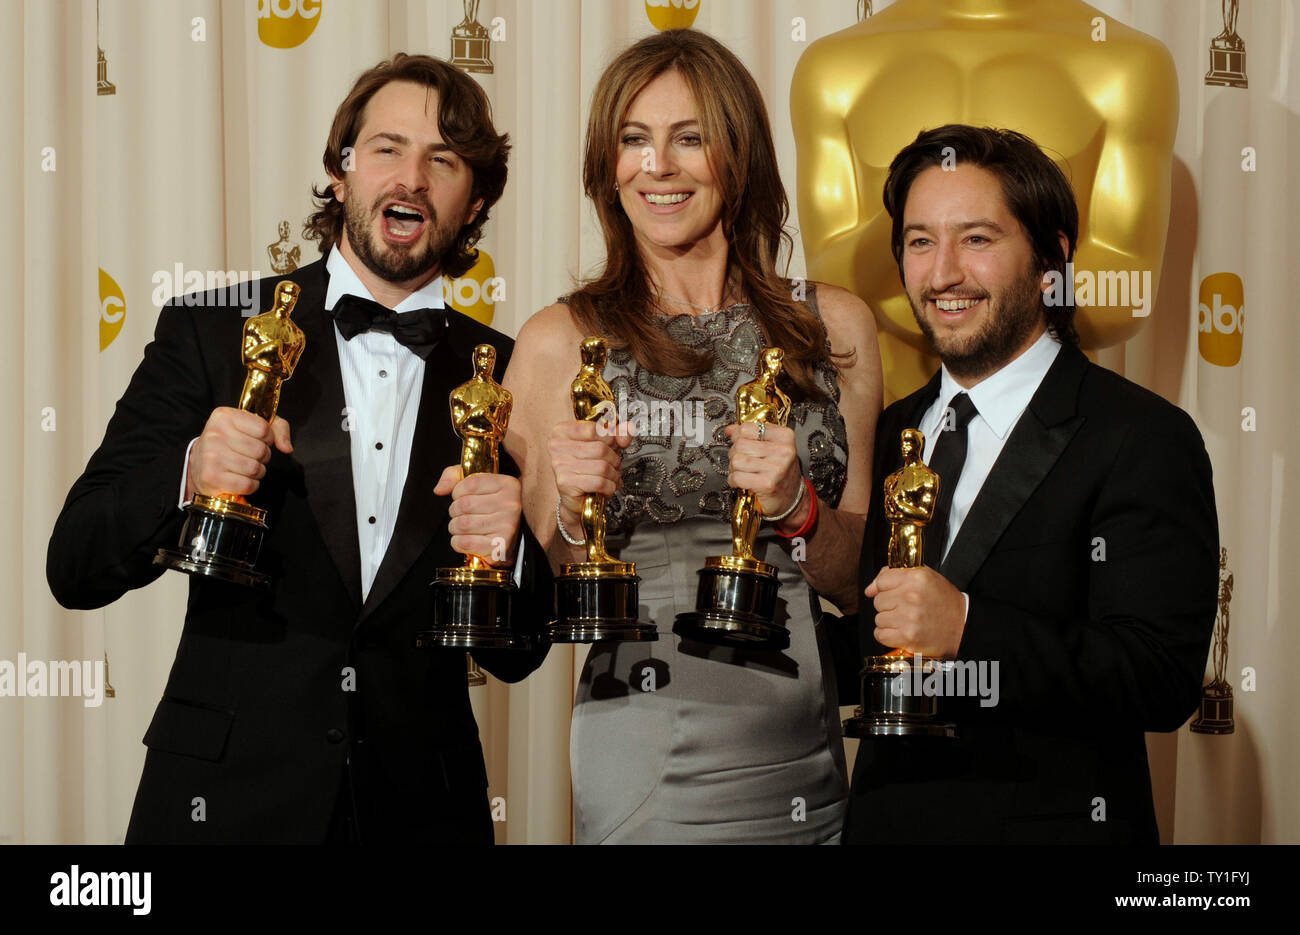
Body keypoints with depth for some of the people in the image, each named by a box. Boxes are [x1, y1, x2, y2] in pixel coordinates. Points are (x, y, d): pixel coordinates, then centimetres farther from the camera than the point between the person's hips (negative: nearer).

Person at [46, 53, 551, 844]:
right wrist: (187, 478, -22)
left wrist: (507, 548, -15)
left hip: (422, 809, 2)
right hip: (224, 800, -1)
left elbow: (516, 657, 6)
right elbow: (75, 570, -4)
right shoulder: (212, 332, -1)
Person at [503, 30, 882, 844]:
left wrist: (797, 506, -13)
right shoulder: (561, 342, -1)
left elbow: (860, 581, 6)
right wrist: (574, 509, -16)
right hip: (642, 772, -3)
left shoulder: (834, 327, 5)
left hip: (803, 768, 3)